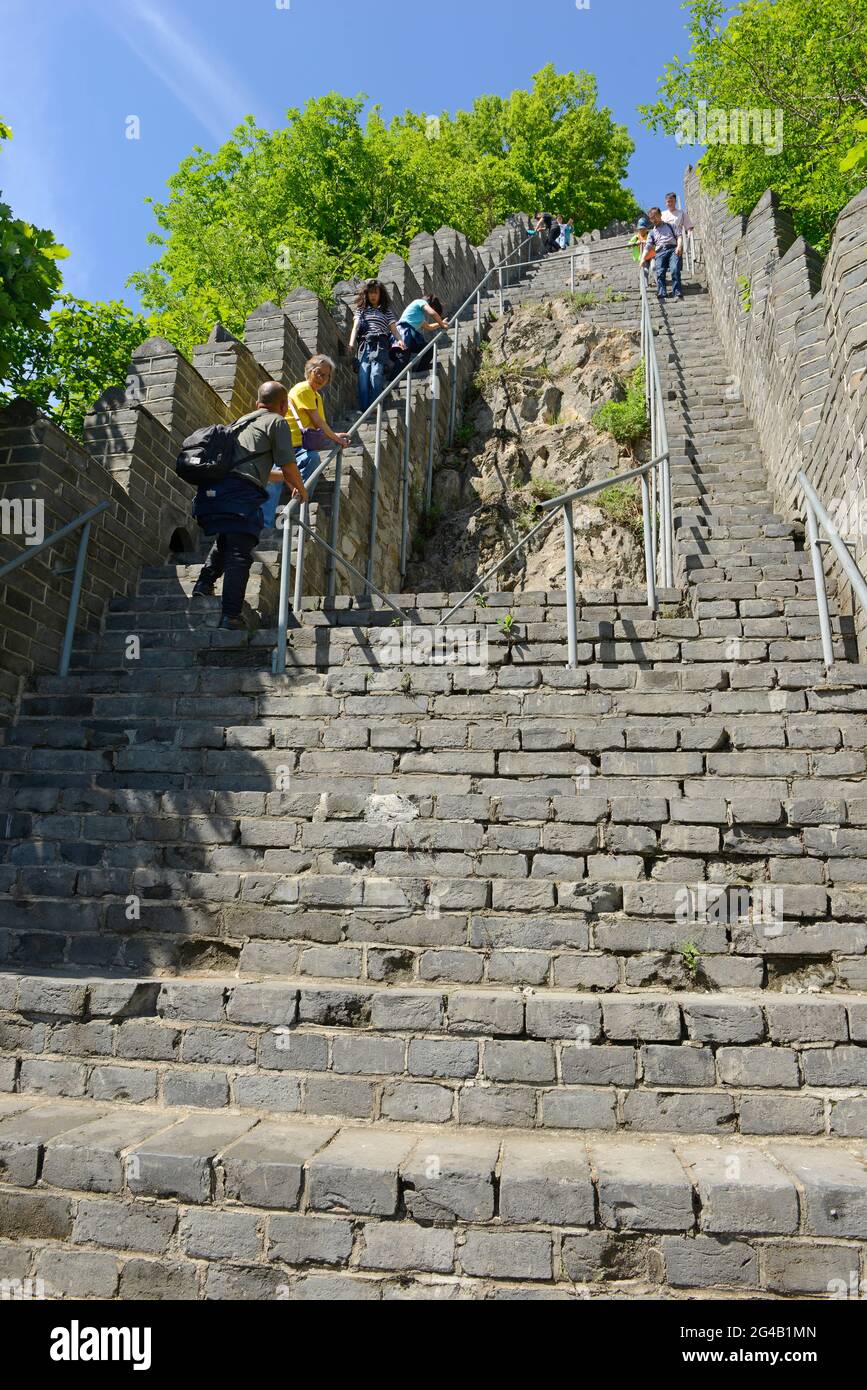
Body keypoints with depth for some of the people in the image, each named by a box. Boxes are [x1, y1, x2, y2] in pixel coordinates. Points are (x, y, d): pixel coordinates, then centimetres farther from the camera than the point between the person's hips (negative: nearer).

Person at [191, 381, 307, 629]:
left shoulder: (243, 421, 32)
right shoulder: (277, 422, 10)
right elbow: (288, 466, 2)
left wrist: (284, 477, 55)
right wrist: (300, 488, 23)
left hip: (211, 489, 7)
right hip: (241, 493, -7)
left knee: (225, 540, 30)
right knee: (239, 554, -7)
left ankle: (204, 583, 17)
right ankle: (230, 615, -11)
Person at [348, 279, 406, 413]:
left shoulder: (386, 310, 19)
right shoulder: (361, 309, 22)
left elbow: (394, 328, 11)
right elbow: (355, 327, 10)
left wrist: (400, 339, -11)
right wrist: (351, 343, -6)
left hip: (380, 345, -2)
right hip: (364, 345, 2)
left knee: (376, 375, -20)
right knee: (363, 376, -12)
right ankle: (363, 409, -14)